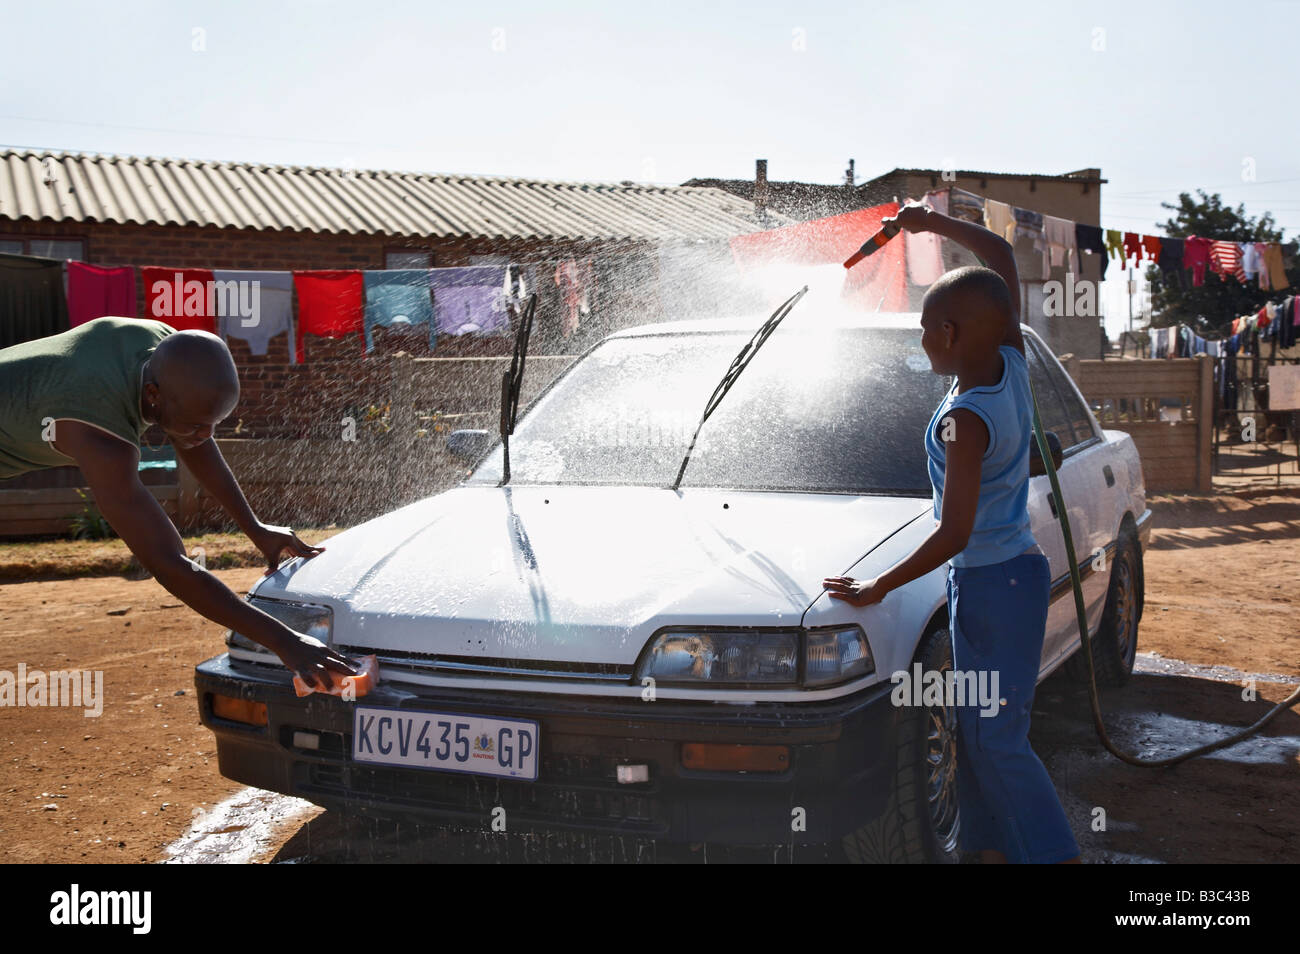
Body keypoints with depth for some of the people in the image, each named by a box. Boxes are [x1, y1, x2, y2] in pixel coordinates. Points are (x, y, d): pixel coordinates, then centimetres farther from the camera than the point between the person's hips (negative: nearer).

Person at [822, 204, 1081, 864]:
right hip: (1015, 569, 9)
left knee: (998, 739, -3)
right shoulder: (1011, 365, -1)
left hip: (991, 584, -9)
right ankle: (993, 848, 23)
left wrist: (877, 588, -17)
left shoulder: (965, 420, -24)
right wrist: (932, 222, 18)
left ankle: (1056, 853, 2)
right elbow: (1002, 255, 13)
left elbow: (953, 535, -26)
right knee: (977, 731, 15)